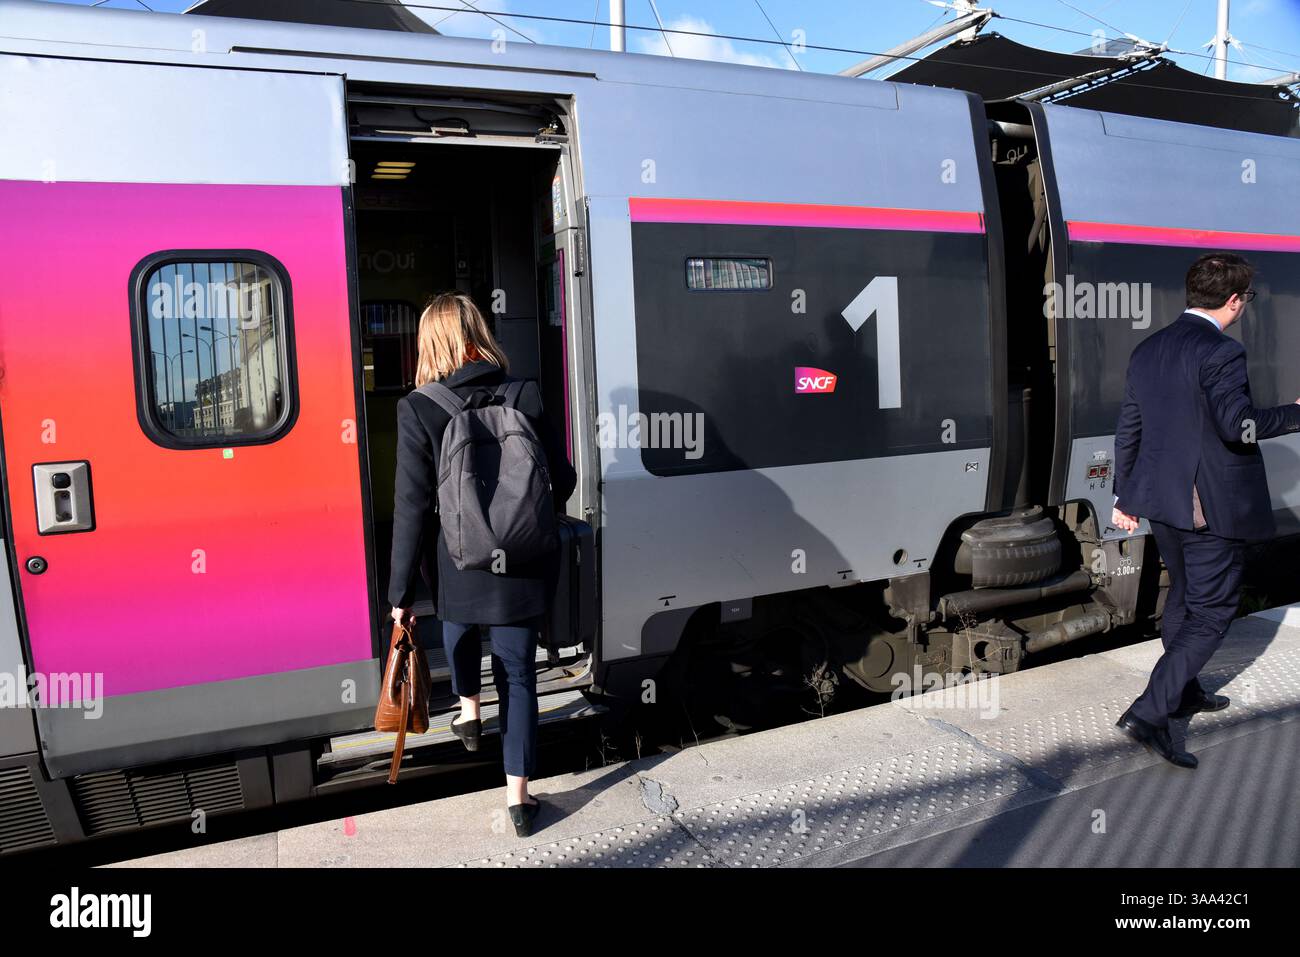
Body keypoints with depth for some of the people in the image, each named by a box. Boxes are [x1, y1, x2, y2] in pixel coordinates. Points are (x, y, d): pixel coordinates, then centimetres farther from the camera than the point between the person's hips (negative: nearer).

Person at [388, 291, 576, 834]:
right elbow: (563, 480, 1)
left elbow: (412, 509, -14)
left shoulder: (419, 408, -13)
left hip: (458, 567, 0)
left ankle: (469, 710, 52)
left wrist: (400, 594, -7)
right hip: (521, 567, 1)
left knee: (458, 624, 33)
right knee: (518, 675, 10)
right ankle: (518, 796, 14)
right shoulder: (525, 397, -6)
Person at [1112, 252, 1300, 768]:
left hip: (1161, 500, 8)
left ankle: (1183, 692, 39)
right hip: (1213, 507, -8)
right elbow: (1239, 425, -25)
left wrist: (1124, 495, 19)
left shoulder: (1148, 349, 8)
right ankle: (1149, 712, -5)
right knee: (1211, 611, 1)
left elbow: (1128, 428, 12)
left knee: (1183, 595, 23)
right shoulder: (1220, 351, -17)